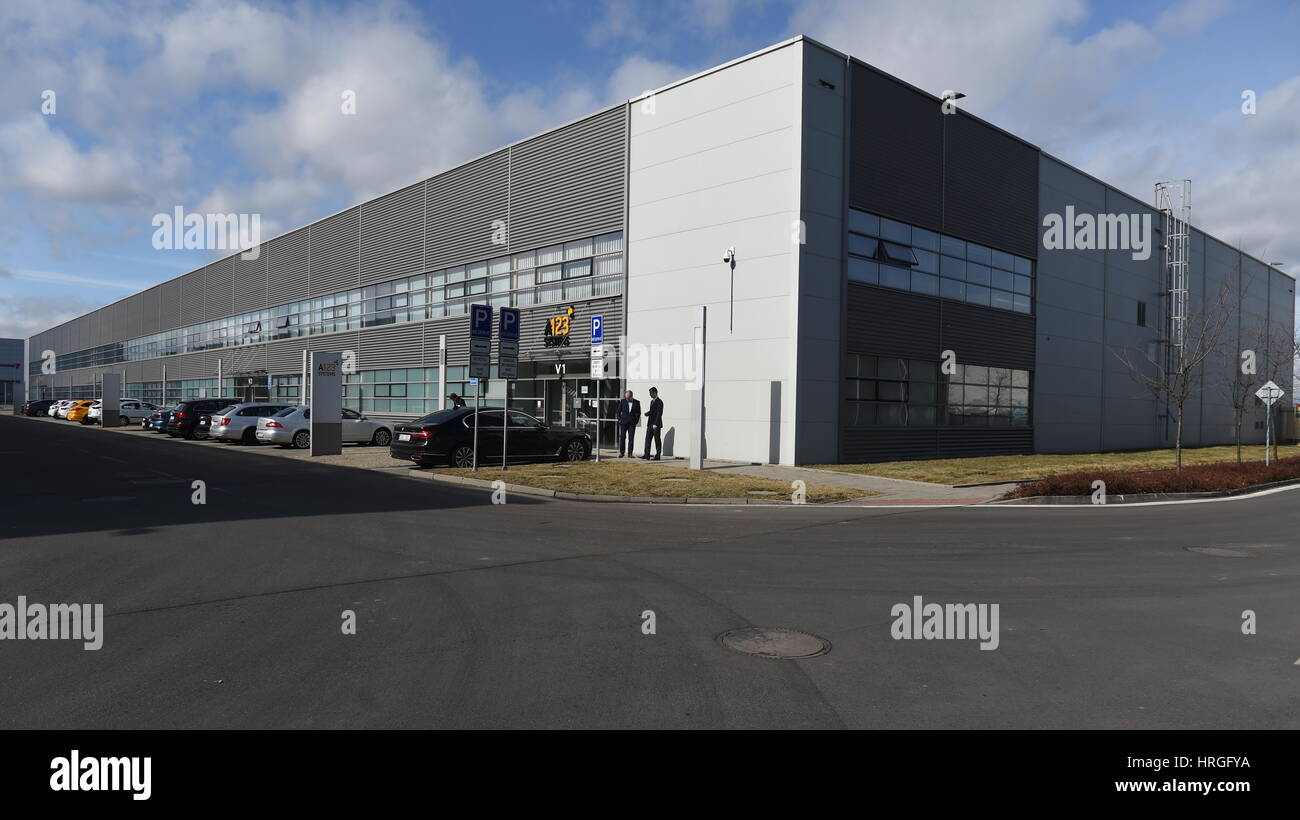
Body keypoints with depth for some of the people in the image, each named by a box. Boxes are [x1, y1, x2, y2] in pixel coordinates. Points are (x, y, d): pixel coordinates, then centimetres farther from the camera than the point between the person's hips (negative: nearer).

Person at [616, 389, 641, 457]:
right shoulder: (623, 401, 3)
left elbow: (638, 413, 9)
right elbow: (619, 411, 9)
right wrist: (619, 419, 2)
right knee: (622, 437, -2)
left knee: (631, 438, -2)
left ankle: (630, 453, 1)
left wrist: (636, 421, 1)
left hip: (632, 423, 0)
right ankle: (621, 452, 5)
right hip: (624, 422, 0)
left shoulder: (637, 403, 3)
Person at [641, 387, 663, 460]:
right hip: (650, 424, 8)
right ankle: (646, 455, 4)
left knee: (657, 440, -1)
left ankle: (657, 456, 4)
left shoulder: (659, 402, -11)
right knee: (648, 439, 4)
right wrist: (647, 413, 2)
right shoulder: (652, 401, 17)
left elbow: (659, 413, -16)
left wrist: (656, 424, -20)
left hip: (656, 425, -8)